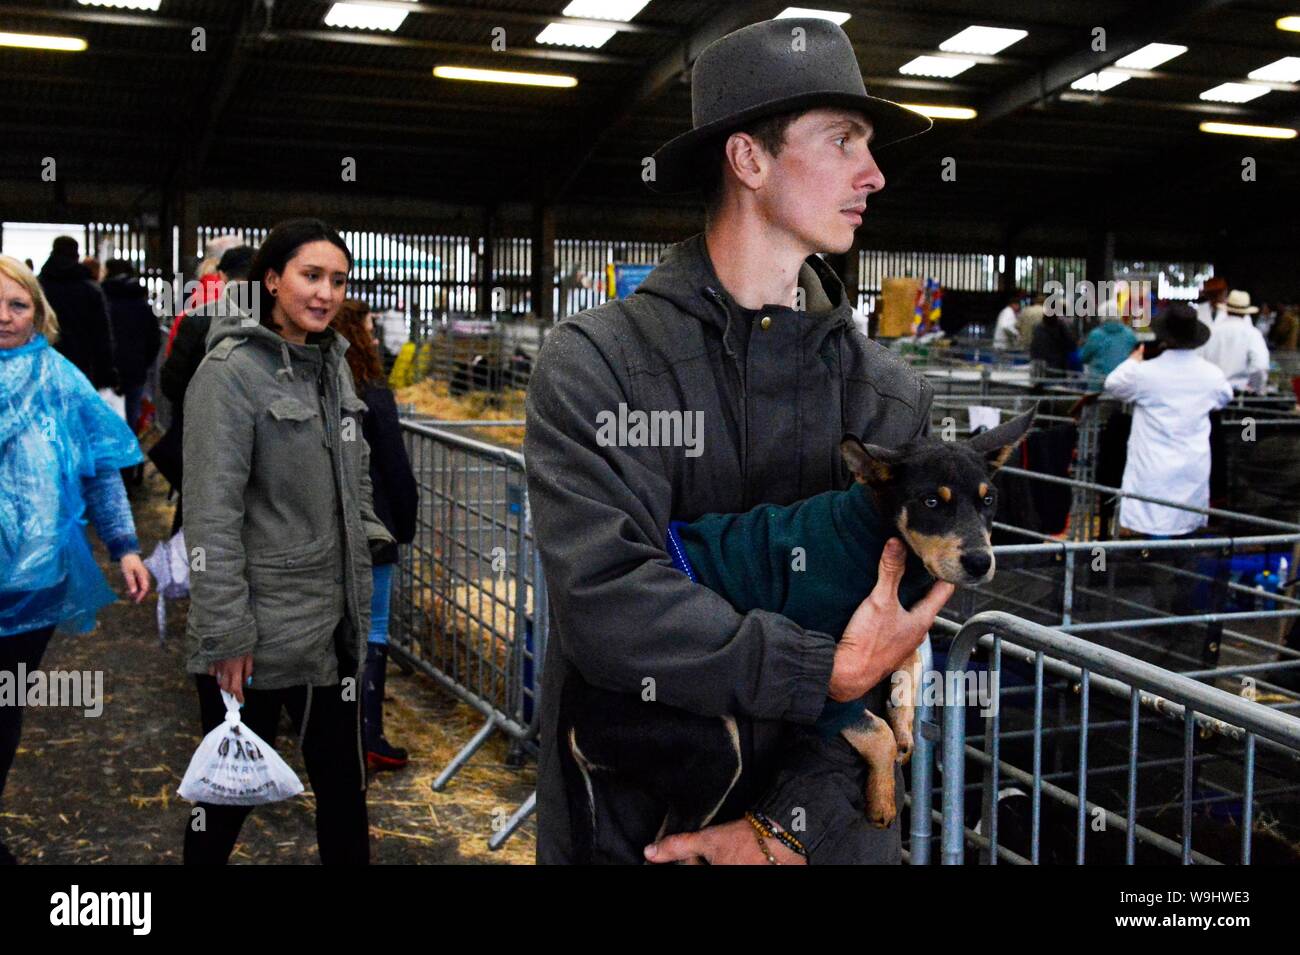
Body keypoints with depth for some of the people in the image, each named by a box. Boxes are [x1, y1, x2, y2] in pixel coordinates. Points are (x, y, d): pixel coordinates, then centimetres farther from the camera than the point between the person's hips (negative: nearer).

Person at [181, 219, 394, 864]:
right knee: (233, 790, 9)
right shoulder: (231, 370, -14)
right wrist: (225, 634, -20)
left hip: (332, 624, 7)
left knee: (343, 785, 16)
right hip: (256, 632, -7)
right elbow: (212, 513, -18)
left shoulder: (333, 362, 8)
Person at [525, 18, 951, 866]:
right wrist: (823, 670, -24)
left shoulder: (892, 397, -2)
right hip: (629, 825, -2)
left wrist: (791, 827, -14)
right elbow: (606, 599, -22)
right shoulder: (593, 364, -11)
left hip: (826, 826, 3)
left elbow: (885, 654, -5)